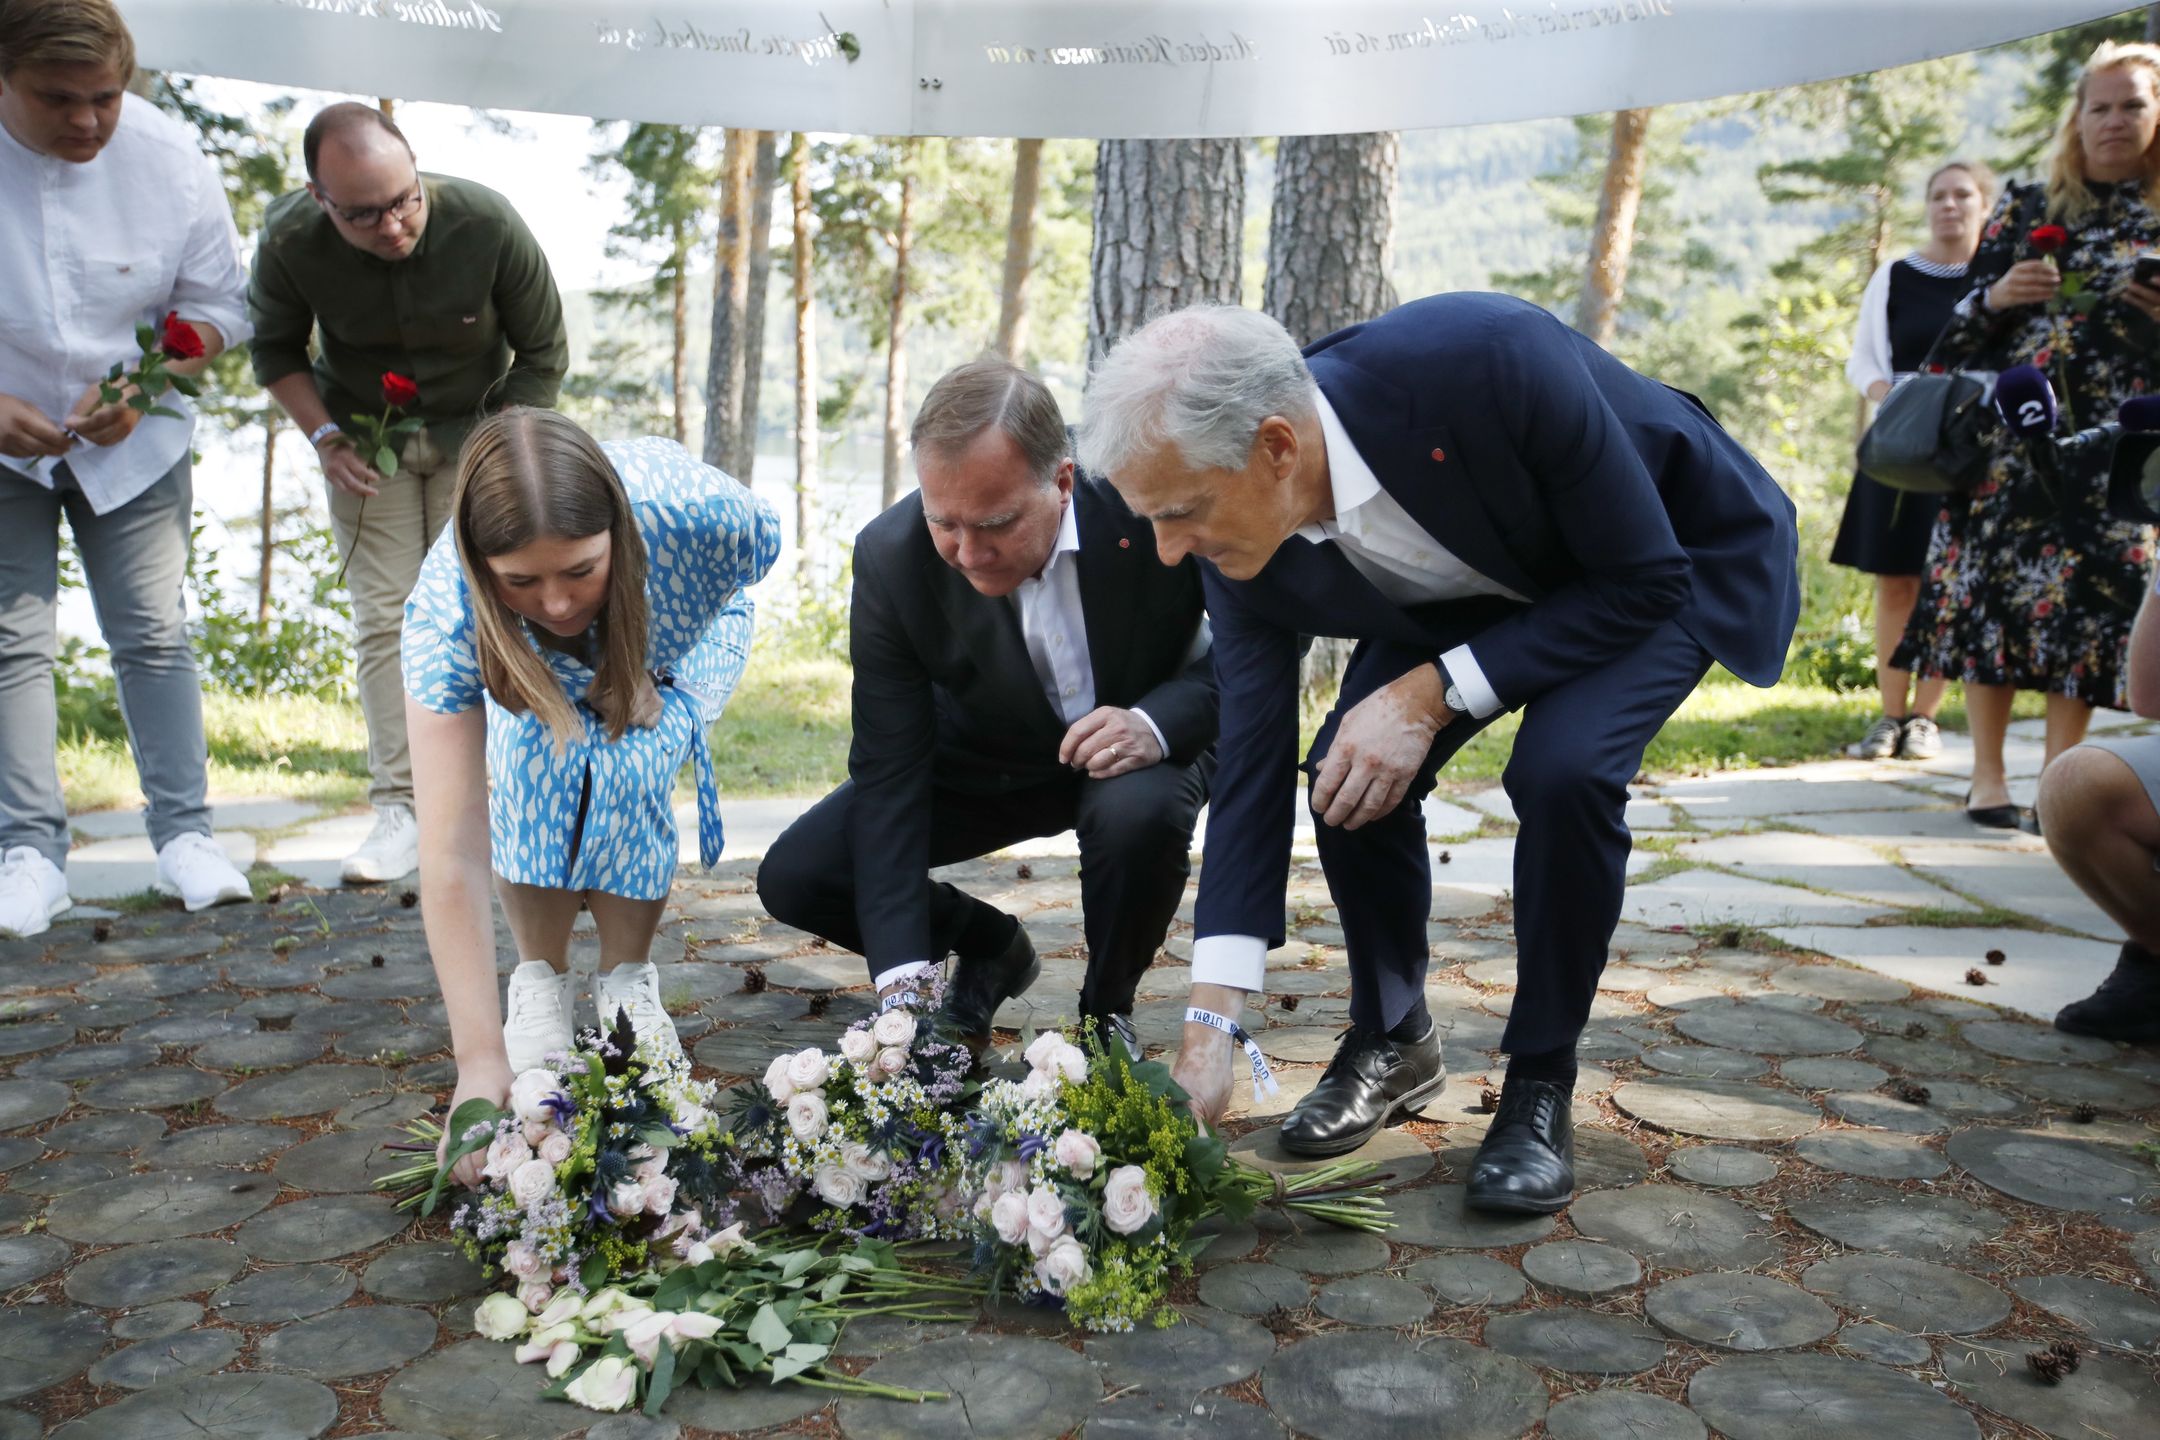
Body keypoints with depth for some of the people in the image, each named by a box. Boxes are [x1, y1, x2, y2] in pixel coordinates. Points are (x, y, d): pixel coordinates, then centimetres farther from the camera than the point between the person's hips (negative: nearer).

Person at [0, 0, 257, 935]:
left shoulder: (167, 153, -13)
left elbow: (216, 305, -4)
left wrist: (141, 389, -19)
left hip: (134, 441, 1)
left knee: (154, 635, 2)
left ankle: (183, 833, 11)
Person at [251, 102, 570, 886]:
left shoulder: (487, 224, -25)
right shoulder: (291, 241, -20)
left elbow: (543, 353, -10)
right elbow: (276, 346, 1)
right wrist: (325, 438, -11)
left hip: (474, 429, -1)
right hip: (365, 432, 1)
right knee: (384, 617, -6)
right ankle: (399, 811, -4)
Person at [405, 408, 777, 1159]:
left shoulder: (702, 517, -42)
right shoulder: (446, 609, -39)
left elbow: (763, 540, -14)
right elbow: (452, 857, -41)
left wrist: (648, 677, -22)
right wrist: (480, 1060, -44)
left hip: (685, 636, 0)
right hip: (540, 671, 1)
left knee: (628, 765, -26)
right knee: (536, 755, -27)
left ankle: (627, 982, -2)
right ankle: (539, 982, -4)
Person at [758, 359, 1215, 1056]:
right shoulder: (890, 558, -25)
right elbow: (889, 771, -22)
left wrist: (1157, 722, -38)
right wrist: (900, 979, -28)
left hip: (1144, 737, -2)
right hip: (986, 762, 2)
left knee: (1140, 814, -37)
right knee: (793, 876, -12)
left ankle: (1107, 1011, -4)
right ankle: (989, 945, 16)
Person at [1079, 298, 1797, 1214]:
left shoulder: (1486, 361, -41)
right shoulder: (1242, 545, -23)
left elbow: (1645, 579, -28)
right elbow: (1252, 762, -17)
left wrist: (1431, 694, -34)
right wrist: (1208, 1033, -20)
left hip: (1683, 555, -4)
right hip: (1477, 581, 4)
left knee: (1561, 770, -30)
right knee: (1350, 774, -16)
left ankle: (1541, 1081, -6)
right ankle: (1391, 1040, 11)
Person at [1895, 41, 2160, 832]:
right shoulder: (2026, 206, 10)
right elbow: (1964, 318, 9)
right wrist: (1996, 298, -11)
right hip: (2013, 429, 0)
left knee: (2088, 596, -5)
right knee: (1997, 584, -5)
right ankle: (1987, 773, 1)